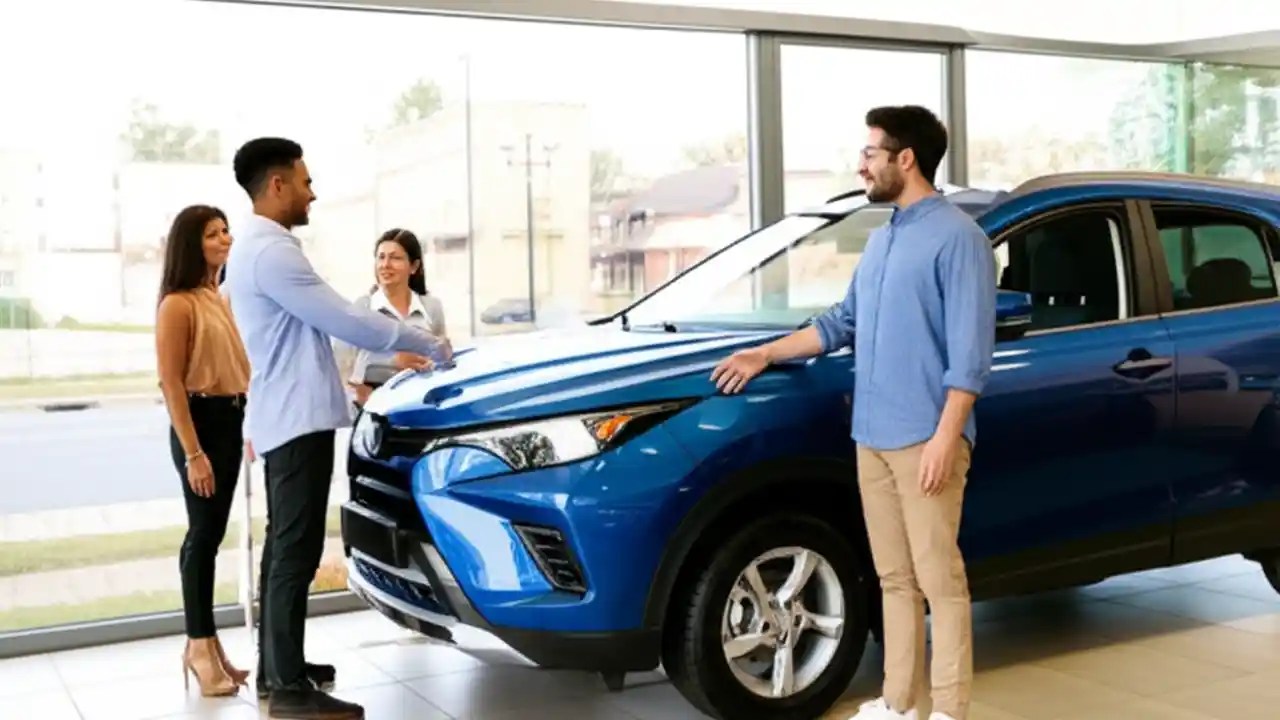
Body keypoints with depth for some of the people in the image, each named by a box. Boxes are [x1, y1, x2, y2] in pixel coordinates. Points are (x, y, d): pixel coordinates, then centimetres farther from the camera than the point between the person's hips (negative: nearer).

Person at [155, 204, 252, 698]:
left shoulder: (220, 300, 15)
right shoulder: (178, 304, -12)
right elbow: (171, 383, -17)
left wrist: (248, 423, 17)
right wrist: (192, 452, -21)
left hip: (231, 419, 8)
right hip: (200, 420, -8)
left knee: (213, 534, 11)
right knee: (203, 534, -3)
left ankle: (207, 643, 19)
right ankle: (200, 646, 6)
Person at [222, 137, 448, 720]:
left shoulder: (256, 247, 17)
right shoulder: (270, 250, -18)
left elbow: (320, 324, 21)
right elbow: (342, 320, -19)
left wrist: (398, 351, 22)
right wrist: (427, 346, -10)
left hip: (283, 417, 11)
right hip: (297, 418, -11)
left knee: (283, 547, 16)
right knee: (296, 553, -8)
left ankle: (275, 668, 24)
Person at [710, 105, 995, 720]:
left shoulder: (957, 237, -9)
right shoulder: (882, 239, 17)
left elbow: (970, 353, -14)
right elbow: (844, 322, 24)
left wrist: (945, 437, -19)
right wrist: (767, 354, 18)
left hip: (925, 439, -8)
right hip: (872, 437, 8)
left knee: (940, 580, -2)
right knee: (895, 578, 12)